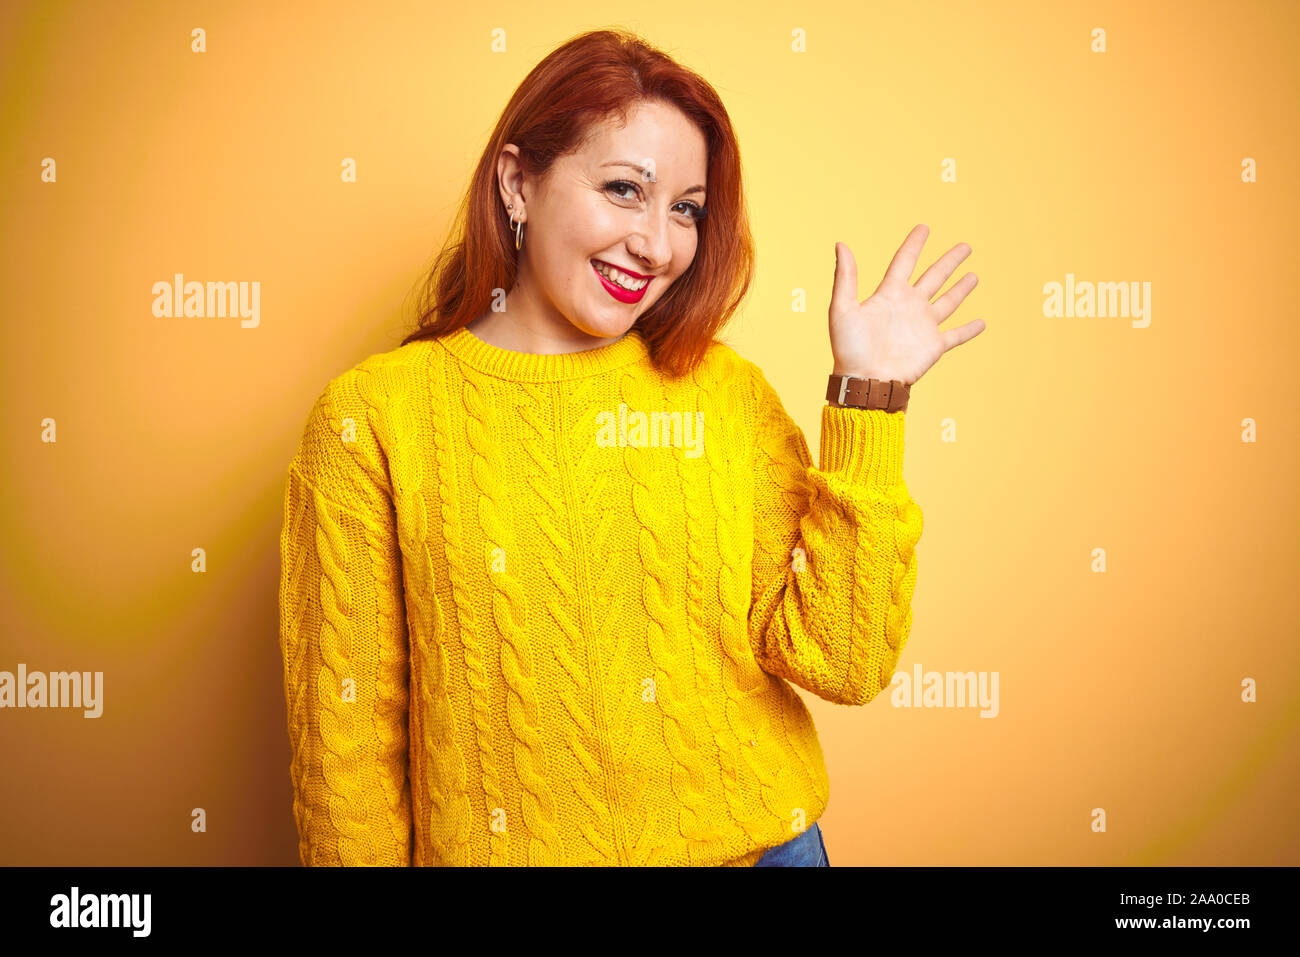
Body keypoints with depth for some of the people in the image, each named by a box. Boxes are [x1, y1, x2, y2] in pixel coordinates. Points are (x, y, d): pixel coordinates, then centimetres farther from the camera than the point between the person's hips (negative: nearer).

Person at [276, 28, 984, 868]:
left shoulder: (726, 392, -4)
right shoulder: (373, 417, -10)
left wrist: (868, 395, -14)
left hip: (750, 839, 2)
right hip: (495, 844, -1)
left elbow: (841, 663, -11)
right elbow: (346, 731, -6)